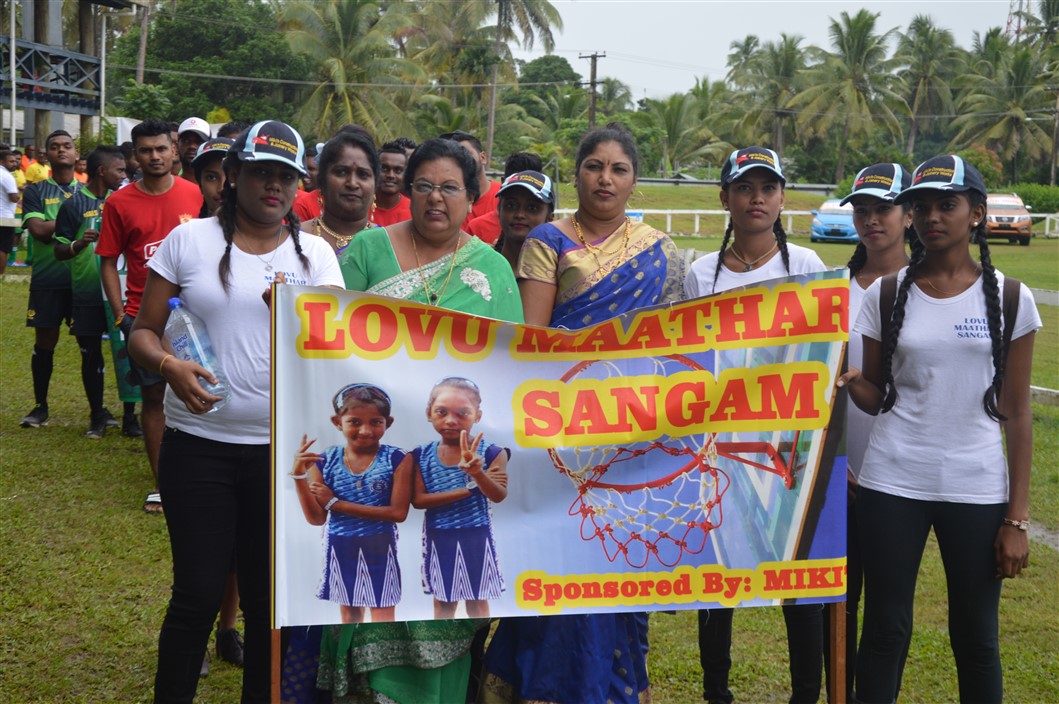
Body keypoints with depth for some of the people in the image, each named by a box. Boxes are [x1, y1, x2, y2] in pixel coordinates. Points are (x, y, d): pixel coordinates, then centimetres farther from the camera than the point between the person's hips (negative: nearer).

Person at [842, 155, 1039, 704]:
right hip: (892, 485, 1)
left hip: (978, 490, 0)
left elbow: (1016, 413, 1)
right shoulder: (885, 295, 2)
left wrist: (1016, 517, -2)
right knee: (885, 630, 6)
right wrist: (849, 378, -18)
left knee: (976, 637, 8)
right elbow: (876, 398, 6)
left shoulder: (1009, 298, -1)